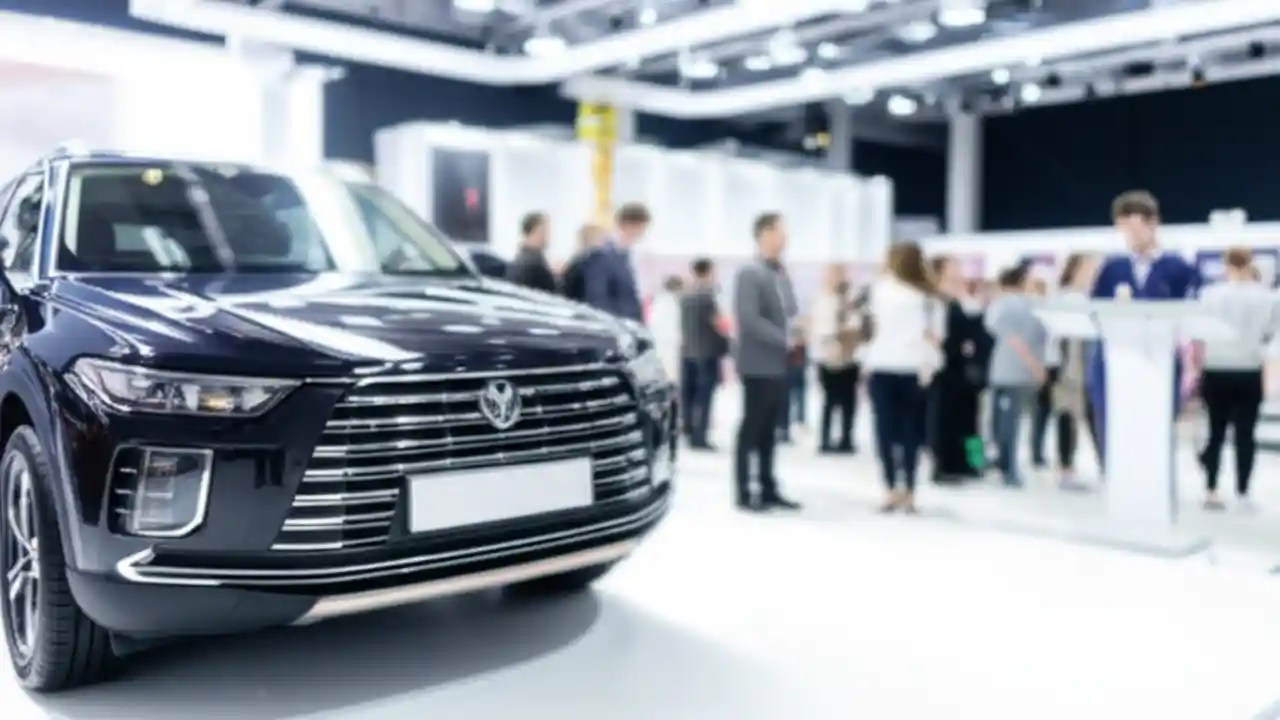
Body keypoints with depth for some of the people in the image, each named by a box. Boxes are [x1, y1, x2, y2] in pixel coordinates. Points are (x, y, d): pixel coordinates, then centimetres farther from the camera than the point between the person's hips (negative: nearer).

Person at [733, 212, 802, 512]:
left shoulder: (782, 276, 15)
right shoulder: (749, 273, -10)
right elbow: (748, 320, -19)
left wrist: (797, 335, 0)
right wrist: (785, 340, -18)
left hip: (779, 364, 8)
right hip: (758, 364, -8)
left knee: (768, 430, 12)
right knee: (751, 428, -1)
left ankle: (768, 490, 19)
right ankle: (744, 493, 6)